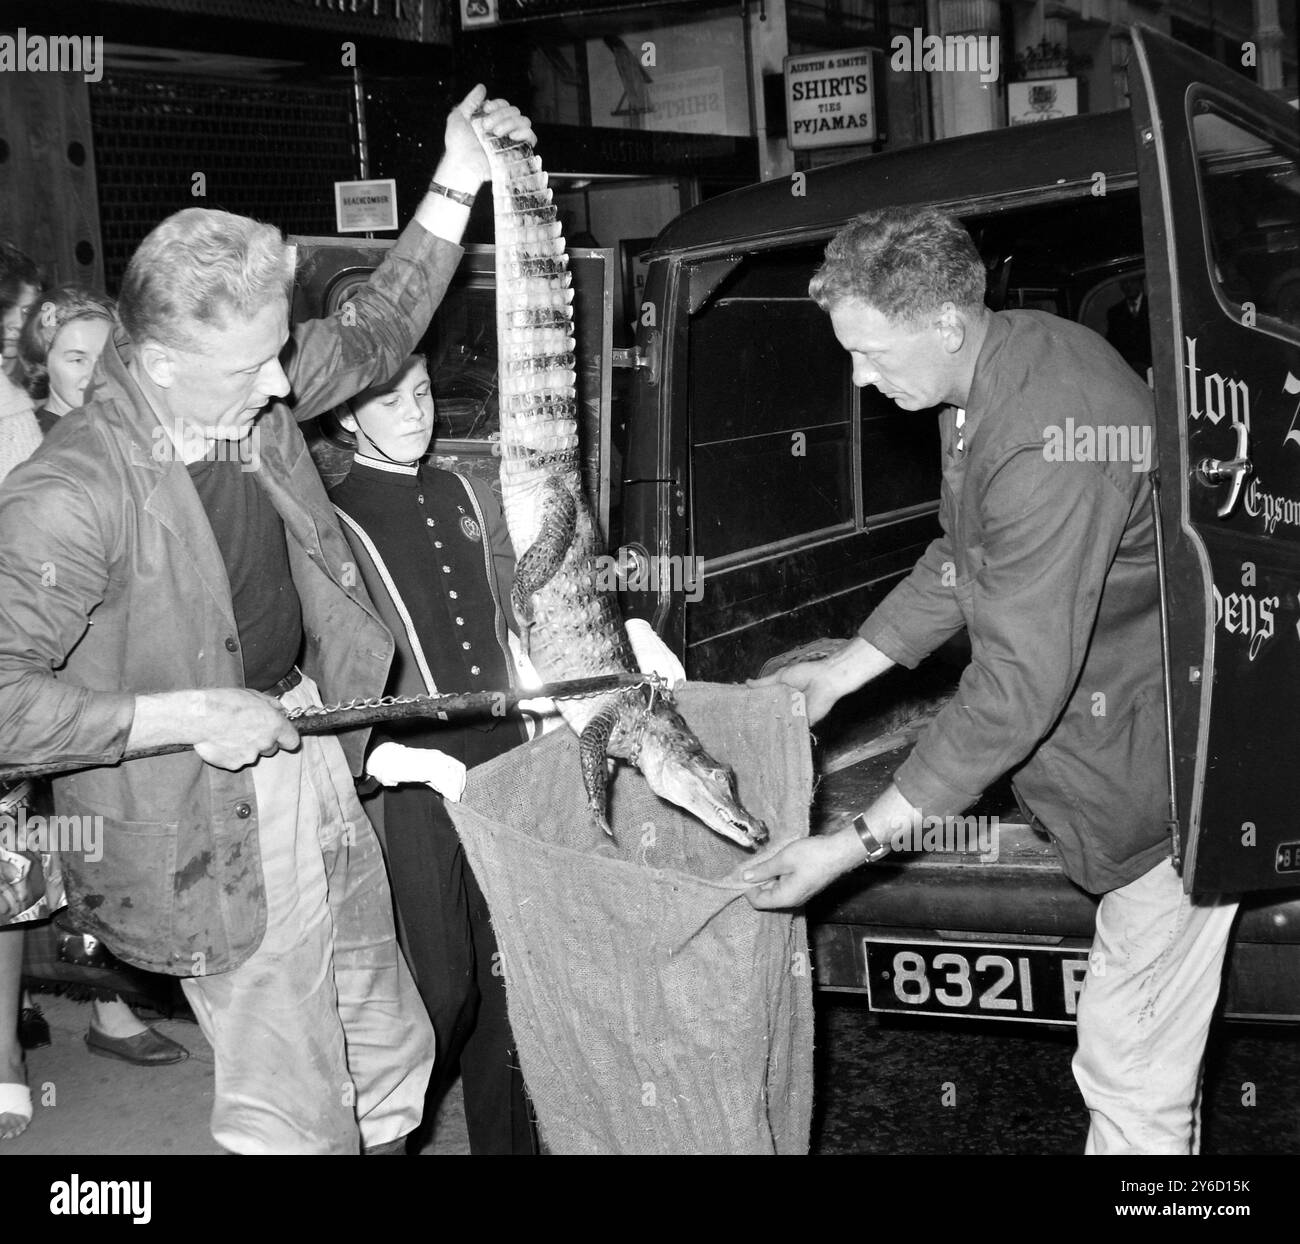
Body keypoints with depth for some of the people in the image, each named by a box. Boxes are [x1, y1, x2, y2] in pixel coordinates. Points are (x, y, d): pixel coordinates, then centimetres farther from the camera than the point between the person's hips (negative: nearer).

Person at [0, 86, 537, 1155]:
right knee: (297, 1117, 2)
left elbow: (374, 333, 16)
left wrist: (455, 187, 10)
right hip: (218, 838, -7)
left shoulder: (252, 397, -2)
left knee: (392, 1054, 20)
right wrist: (188, 717, -27)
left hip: (320, 774, 8)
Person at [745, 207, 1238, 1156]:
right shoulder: (1007, 356, 1)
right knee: (1133, 1054, 20)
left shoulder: (1050, 445, -31)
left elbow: (1019, 687, -29)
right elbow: (964, 560, 14)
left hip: (1174, 765, -10)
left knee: (1132, 1071, 0)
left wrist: (863, 842, -25)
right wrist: (845, 669, 14)